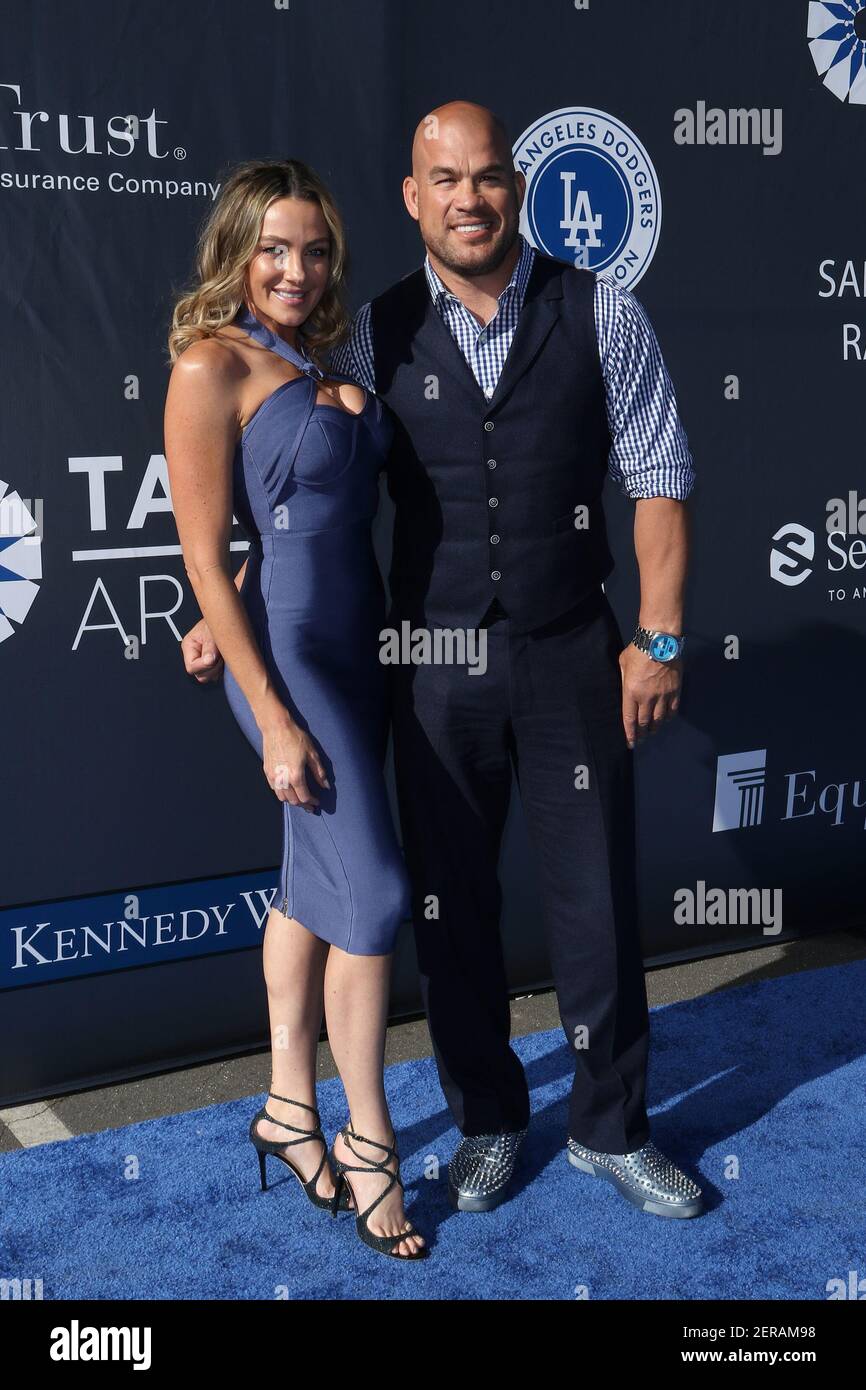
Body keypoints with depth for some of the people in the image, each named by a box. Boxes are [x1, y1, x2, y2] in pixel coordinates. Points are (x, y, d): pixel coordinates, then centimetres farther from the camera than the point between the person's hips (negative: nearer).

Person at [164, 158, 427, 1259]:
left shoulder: (316, 365, 11)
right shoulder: (213, 366, -11)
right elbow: (206, 558, -14)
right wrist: (274, 720, -16)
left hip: (353, 648, 8)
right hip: (289, 654, -8)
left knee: (314, 886, 15)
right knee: (372, 893, -5)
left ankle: (290, 1109, 30)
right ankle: (369, 1147, 13)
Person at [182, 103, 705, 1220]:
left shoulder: (601, 314, -2)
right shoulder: (376, 335, 0)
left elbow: (657, 480, -1)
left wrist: (659, 636, -6)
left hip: (570, 657, -1)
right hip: (435, 667, 1)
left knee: (596, 898, 8)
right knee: (450, 906, 12)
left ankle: (609, 1130, 30)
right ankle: (487, 1123, 34)